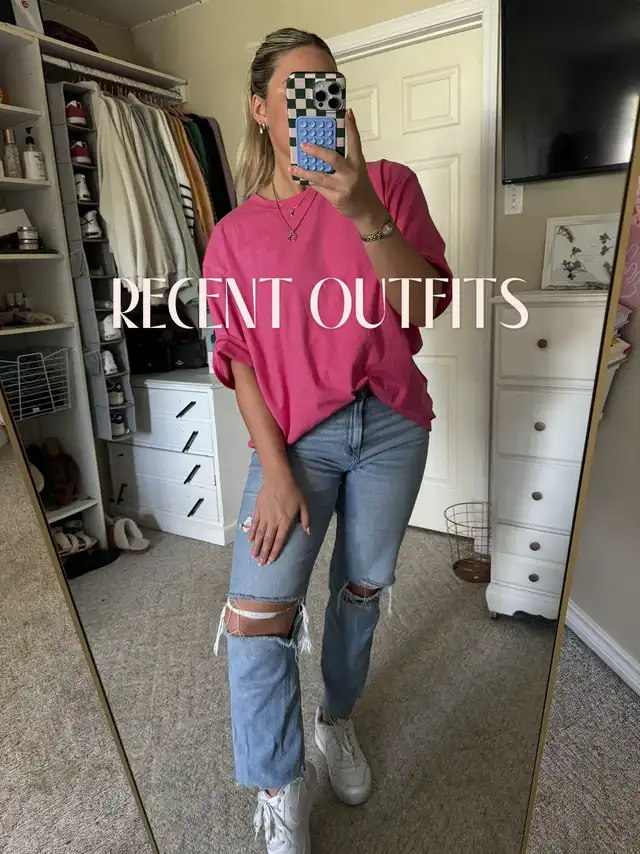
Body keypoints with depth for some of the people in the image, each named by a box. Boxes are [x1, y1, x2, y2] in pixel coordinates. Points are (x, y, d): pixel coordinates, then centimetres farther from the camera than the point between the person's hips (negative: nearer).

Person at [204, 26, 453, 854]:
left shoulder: (388, 185, 4)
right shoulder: (235, 233, 5)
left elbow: (426, 303, -10)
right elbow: (241, 356, -1)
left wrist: (363, 212, -26)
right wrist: (274, 469, -11)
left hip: (390, 423, 1)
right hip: (297, 434, 0)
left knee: (363, 589, 13)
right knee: (254, 616, -10)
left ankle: (337, 717, 42)